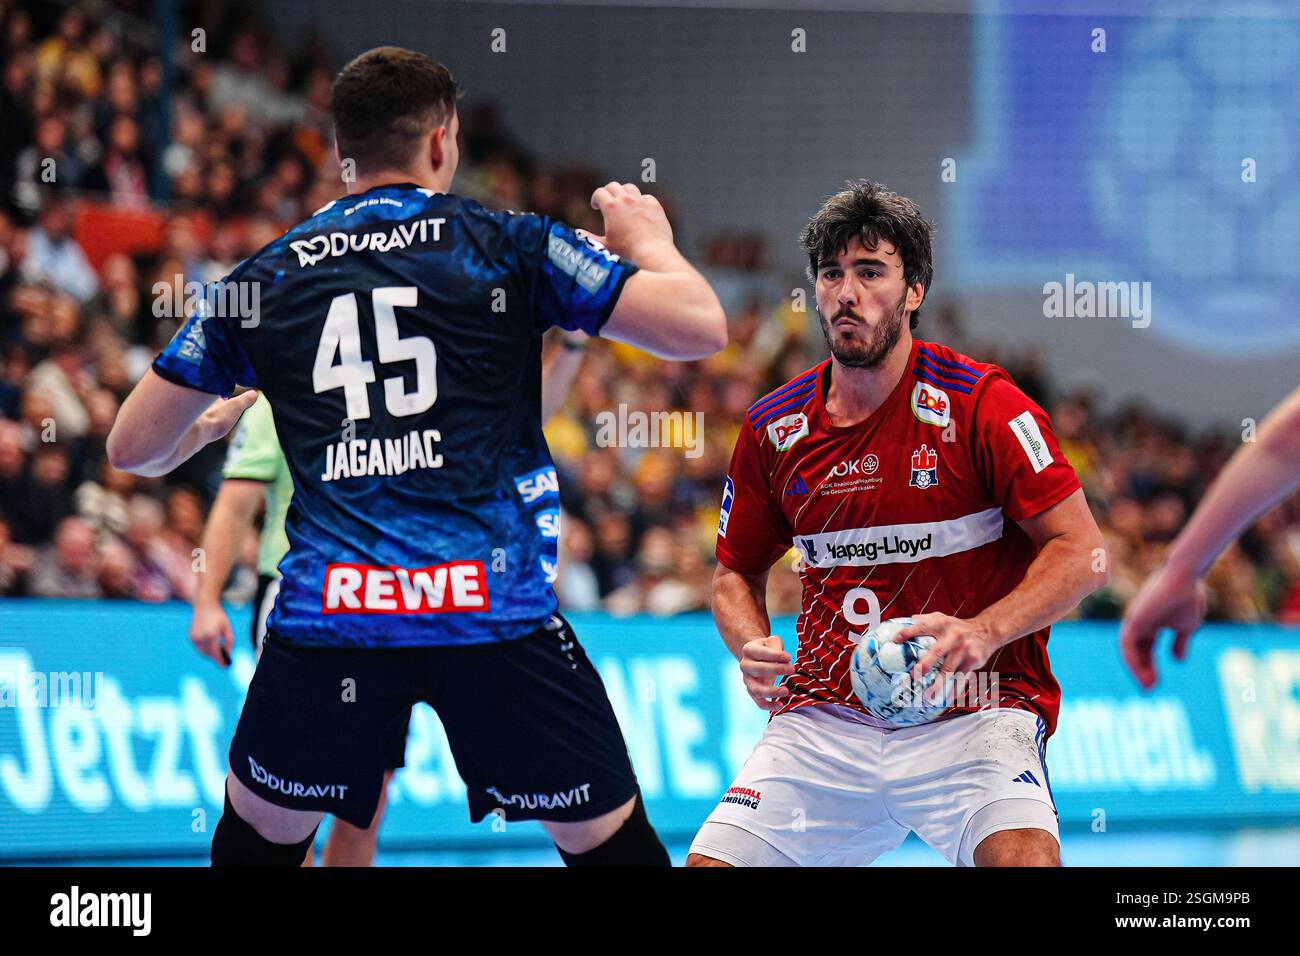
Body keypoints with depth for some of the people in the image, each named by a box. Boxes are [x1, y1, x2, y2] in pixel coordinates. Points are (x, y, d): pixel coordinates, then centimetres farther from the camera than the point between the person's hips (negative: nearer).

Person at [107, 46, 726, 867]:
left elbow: (134, 448, 17)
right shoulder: (511, 246, 4)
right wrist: (650, 243, 20)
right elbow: (700, 328, -1)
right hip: (496, 608, -2)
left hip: (328, 613, 2)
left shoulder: (263, 279, 12)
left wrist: (210, 424, 41)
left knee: (258, 834, 21)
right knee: (609, 838, 8)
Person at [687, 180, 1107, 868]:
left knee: (1023, 860, -32)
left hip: (971, 716, -4)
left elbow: (1080, 551, -7)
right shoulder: (773, 429, 6)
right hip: (822, 720, 4)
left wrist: (980, 634, -22)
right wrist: (752, 649, -2)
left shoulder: (980, 405, -6)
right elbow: (736, 573, 20)